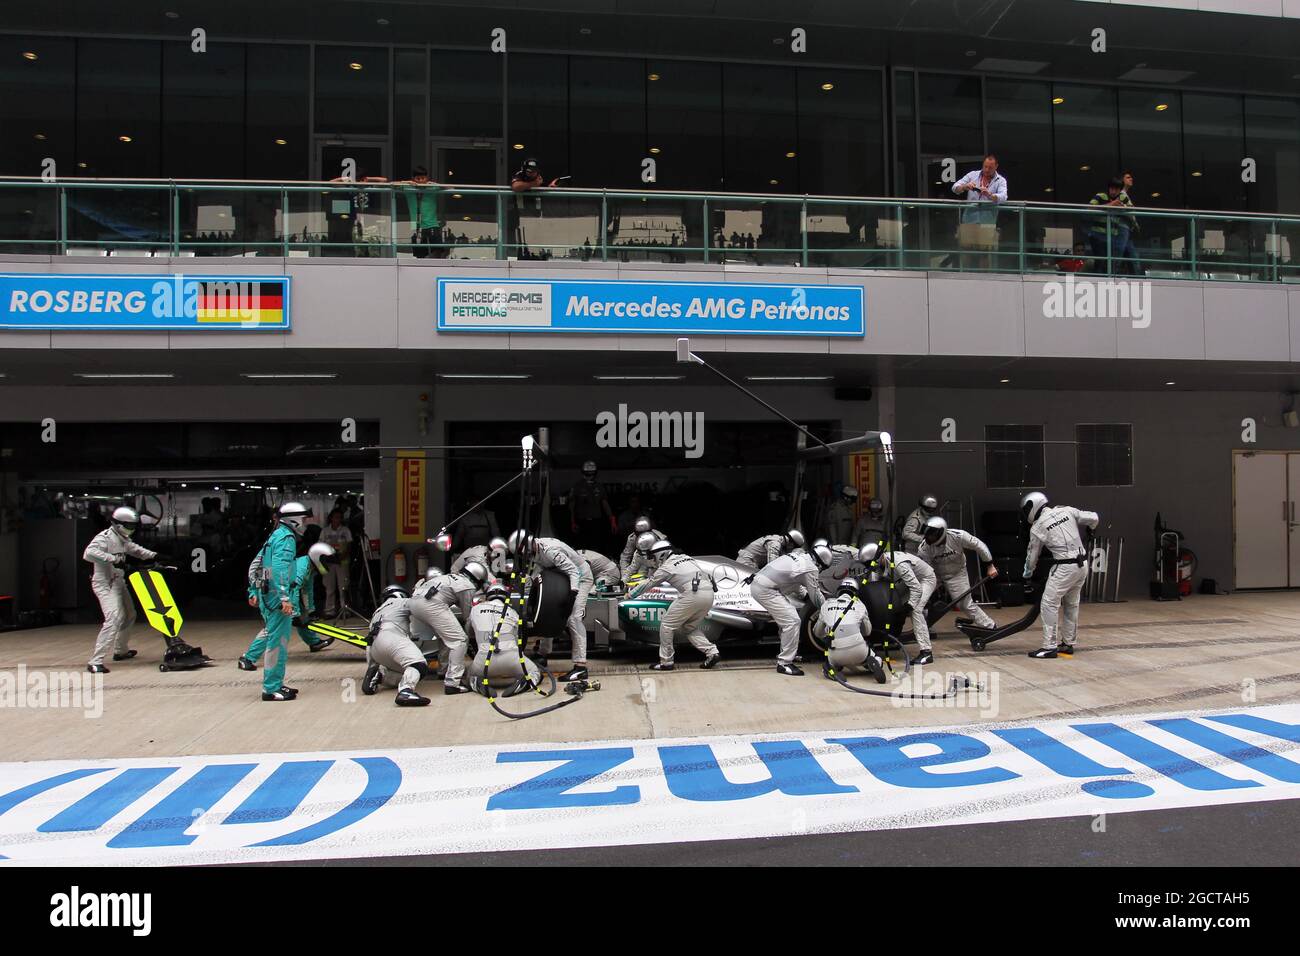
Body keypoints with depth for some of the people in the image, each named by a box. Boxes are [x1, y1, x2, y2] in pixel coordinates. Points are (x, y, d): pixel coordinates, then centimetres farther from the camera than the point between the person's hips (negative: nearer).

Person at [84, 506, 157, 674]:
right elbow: (88, 553, -31)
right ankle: (95, 661, -23)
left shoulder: (123, 539, 13)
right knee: (114, 619, -24)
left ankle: (120, 651, 42)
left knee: (129, 616, 22)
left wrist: (154, 555, 9)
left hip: (119, 583, 10)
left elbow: (135, 549, 26)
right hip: (105, 584, -10)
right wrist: (114, 559, -34)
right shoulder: (105, 537, -16)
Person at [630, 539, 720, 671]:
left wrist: (631, 595, 33)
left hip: (692, 595, -7)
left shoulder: (666, 566, 9)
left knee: (667, 624, 7)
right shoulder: (686, 557, 27)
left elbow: (648, 584, 18)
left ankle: (666, 661, 10)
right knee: (690, 627, 22)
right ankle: (711, 652, 7)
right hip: (709, 593, 7)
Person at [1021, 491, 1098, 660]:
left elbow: (1032, 555, 5)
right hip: (1082, 564, 7)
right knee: (1071, 605, 17)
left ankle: (1050, 647, -3)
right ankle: (1068, 644, 26)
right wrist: (1089, 529, 36)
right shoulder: (1067, 510, 6)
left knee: (1049, 605, -2)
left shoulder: (1037, 527, -6)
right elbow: (1093, 518, 12)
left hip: (1064, 568, -7)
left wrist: (1027, 574, 23)